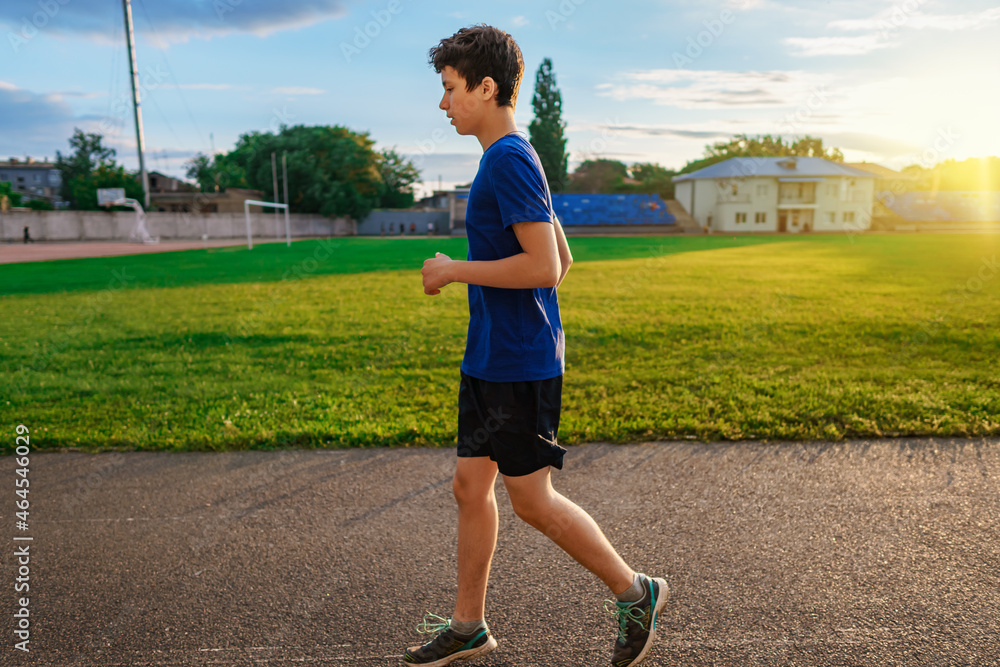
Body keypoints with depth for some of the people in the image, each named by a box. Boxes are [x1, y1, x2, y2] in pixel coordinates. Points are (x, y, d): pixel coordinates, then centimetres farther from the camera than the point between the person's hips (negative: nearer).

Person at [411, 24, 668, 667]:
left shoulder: (510, 160, -14)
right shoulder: (512, 160, 16)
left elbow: (544, 267, -23)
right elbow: (562, 259, 19)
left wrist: (455, 270, -14)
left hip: (519, 365, -10)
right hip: (488, 358, 10)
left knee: (531, 497, 1)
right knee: (470, 486, 13)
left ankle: (634, 591, 22)